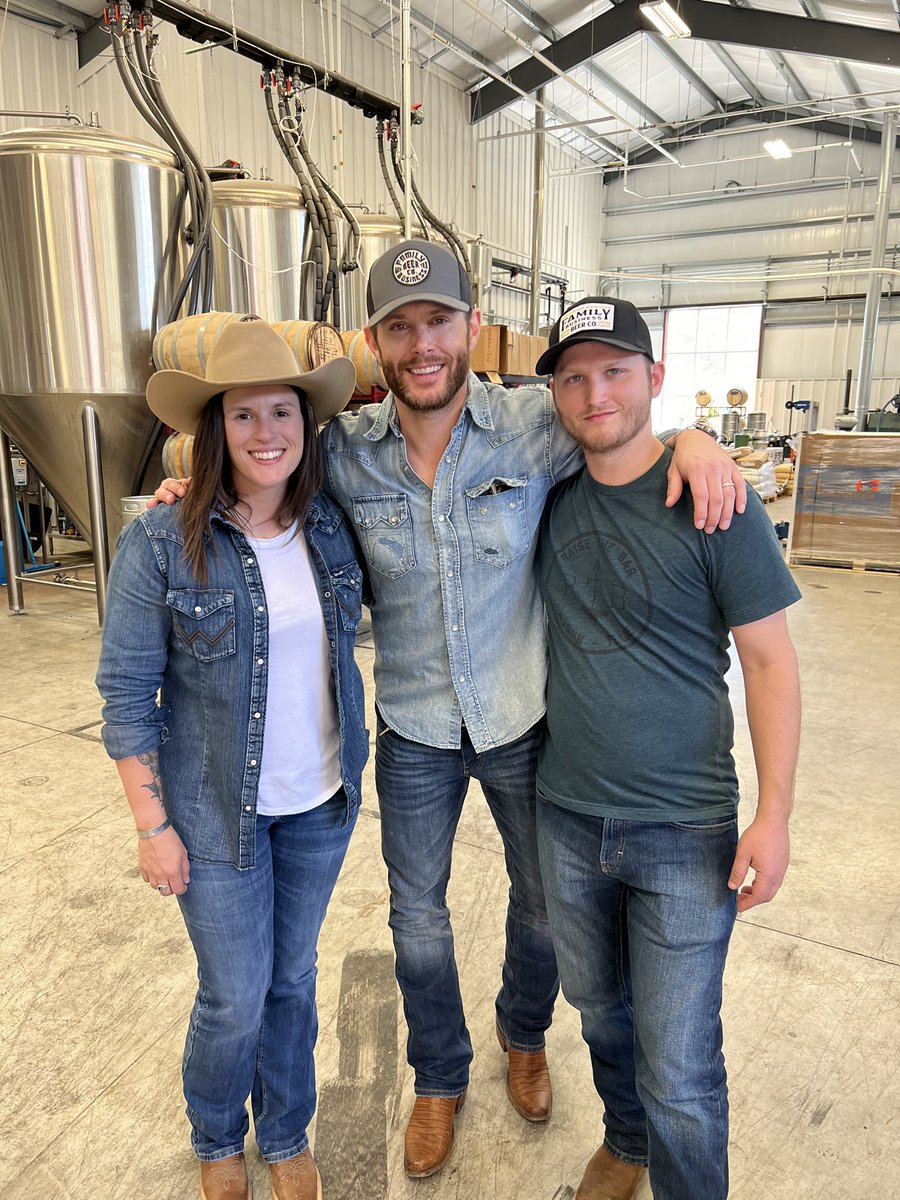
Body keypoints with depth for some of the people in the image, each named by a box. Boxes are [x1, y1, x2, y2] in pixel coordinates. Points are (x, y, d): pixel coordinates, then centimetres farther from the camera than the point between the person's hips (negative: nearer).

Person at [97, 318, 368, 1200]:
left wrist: (350, 768, 6)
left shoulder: (332, 528, -4)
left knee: (293, 978, 20)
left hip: (322, 800, 4)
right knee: (235, 1000, 11)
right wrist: (153, 825, -10)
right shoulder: (160, 545, -16)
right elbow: (126, 694, -11)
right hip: (216, 810, -3)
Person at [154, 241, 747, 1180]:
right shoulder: (344, 450, -9)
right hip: (414, 732, 1)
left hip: (524, 722, 0)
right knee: (417, 918, 18)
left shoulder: (536, 426, -14)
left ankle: (524, 1036, 55)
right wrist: (196, 483, -9)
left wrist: (692, 436, -20)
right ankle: (439, 1079, 48)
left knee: (543, 902, 20)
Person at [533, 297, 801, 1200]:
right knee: (598, 1008, 25)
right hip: (567, 815, 5)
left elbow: (769, 661, -8)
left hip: (684, 829, -4)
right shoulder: (549, 495, -1)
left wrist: (773, 816, -11)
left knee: (679, 1070, 5)